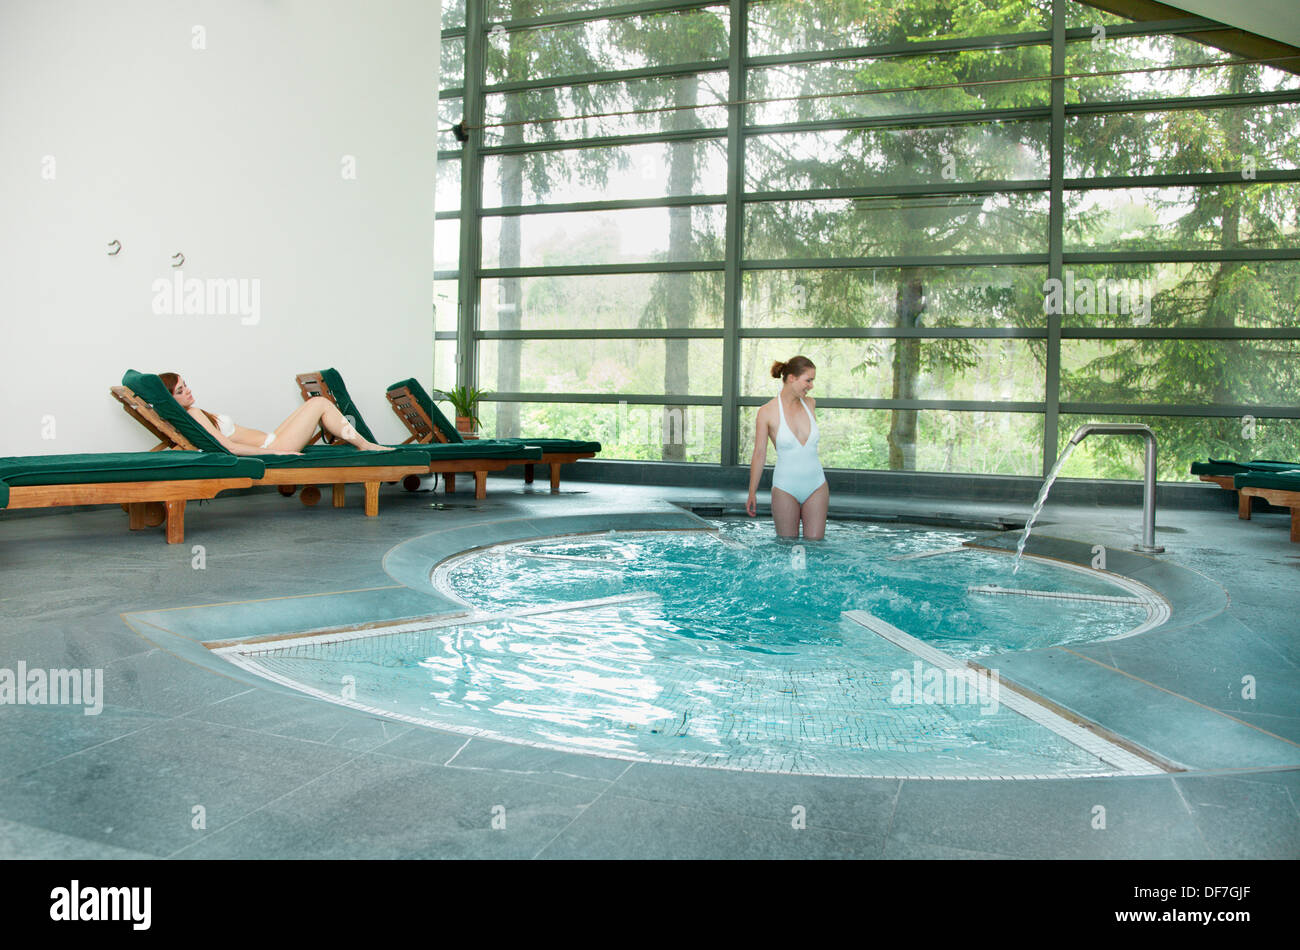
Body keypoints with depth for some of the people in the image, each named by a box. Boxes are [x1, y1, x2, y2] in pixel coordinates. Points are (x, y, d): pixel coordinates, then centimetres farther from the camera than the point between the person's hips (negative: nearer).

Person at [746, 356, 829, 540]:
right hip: (785, 488, -4)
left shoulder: (810, 404, 3)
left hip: (816, 487, 4)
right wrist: (752, 494, -3)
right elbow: (759, 454, -5)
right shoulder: (767, 412, -9)